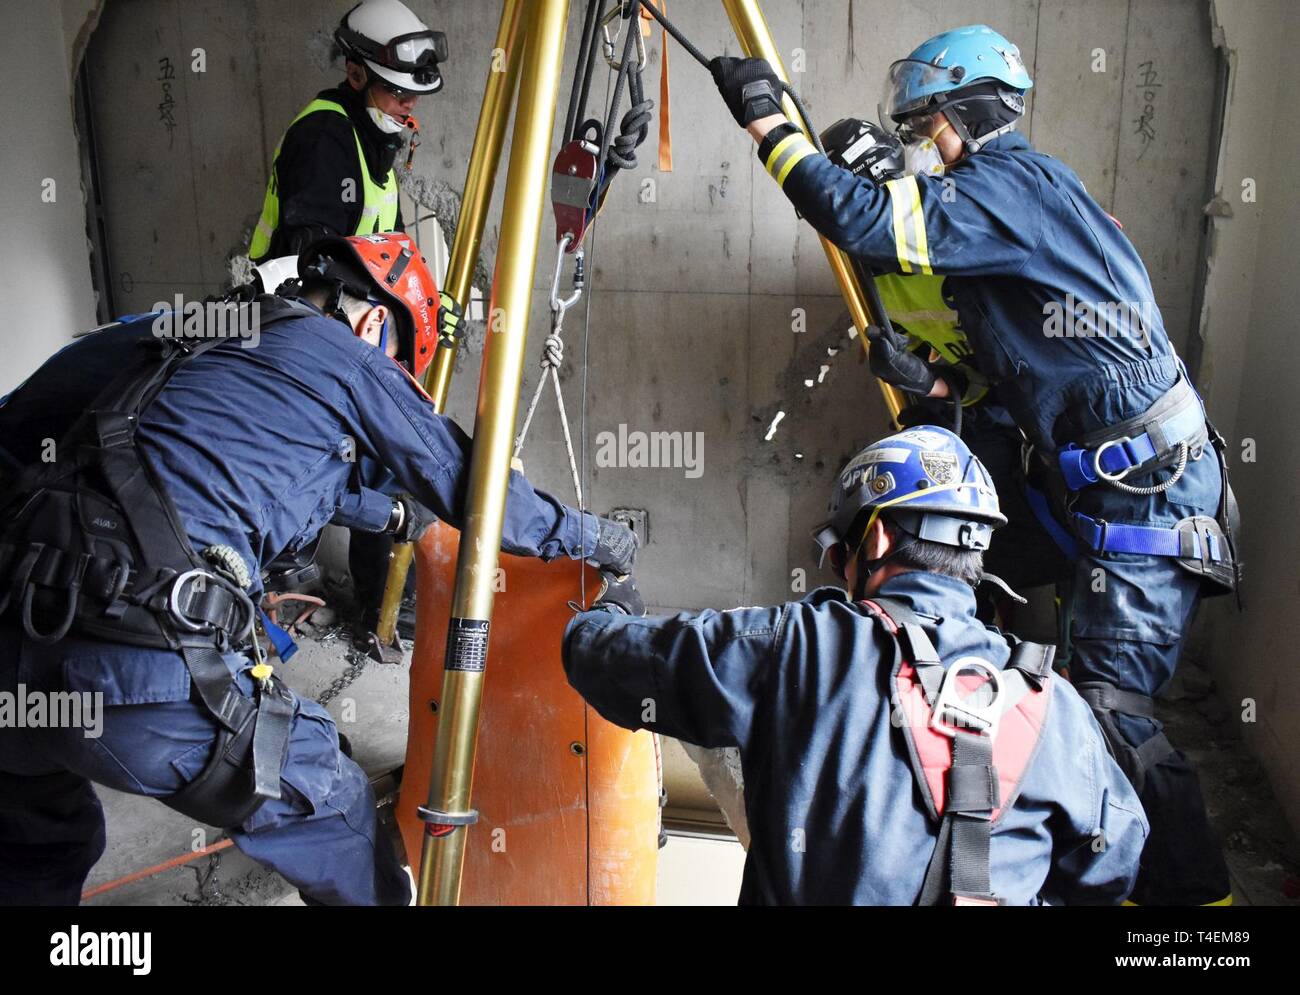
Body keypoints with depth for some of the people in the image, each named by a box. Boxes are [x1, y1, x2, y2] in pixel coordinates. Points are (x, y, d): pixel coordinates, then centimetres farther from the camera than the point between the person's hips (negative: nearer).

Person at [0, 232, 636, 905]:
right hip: (146, 675, -7)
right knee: (327, 811, 17)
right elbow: (467, 480, 11)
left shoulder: (187, 335, 25)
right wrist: (591, 536, 27)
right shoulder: (347, 353, 7)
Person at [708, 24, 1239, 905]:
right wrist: (928, 381, 5)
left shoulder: (1015, 180, -10)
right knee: (1091, 680, 16)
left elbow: (867, 222, -25)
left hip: (1148, 480, -10)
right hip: (1121, 480, 10)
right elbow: (1029, 374, 21)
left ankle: (1192, 888, 1)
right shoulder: (1014, 205, 20)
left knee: (1110, 699, -11)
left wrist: (767, 121, -15)